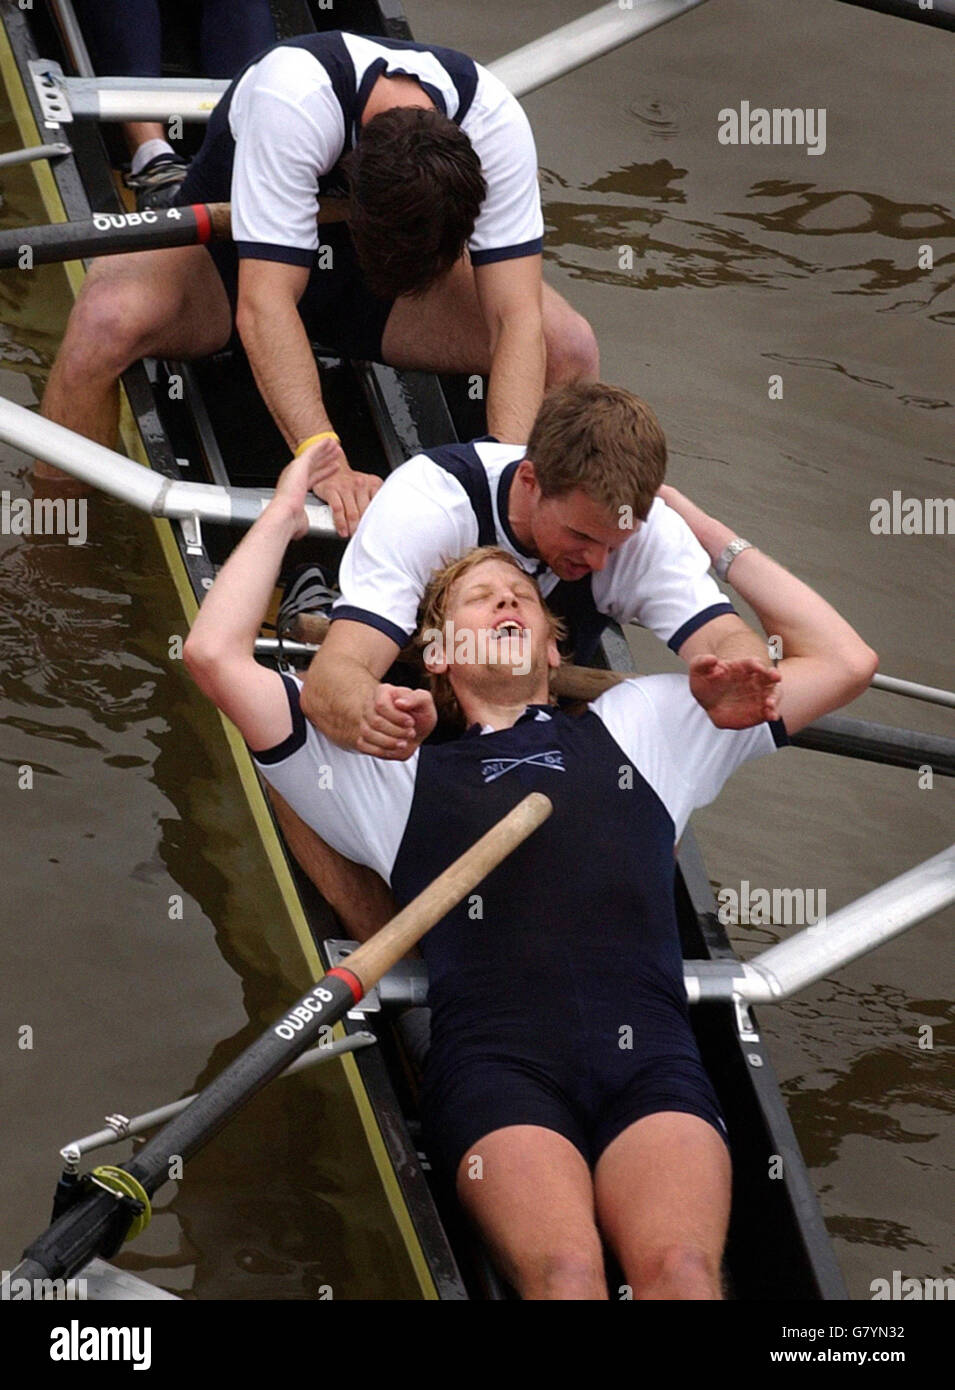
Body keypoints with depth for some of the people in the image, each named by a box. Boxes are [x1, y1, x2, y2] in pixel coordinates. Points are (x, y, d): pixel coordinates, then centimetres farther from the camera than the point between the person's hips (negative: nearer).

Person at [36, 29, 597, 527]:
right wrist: (328, 464, -52)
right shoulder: (293, 99, -40)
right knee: (108, 319, -37)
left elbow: (517, 318, -29)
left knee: (569, 347, -22)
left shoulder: (495, 121, -29)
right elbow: (263, 304, -42)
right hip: (230, 252, -3)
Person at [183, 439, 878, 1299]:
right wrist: (282, 516, 33)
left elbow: (843, 662, 35)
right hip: (497, 1059, -1)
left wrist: (702, 531, 37)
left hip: (650, 1055, 1)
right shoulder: (398, 773, 28)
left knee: (682, 1270, -31)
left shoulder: (636, 727, 33)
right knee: (566, 1275, -34)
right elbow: (216, 654, 21)